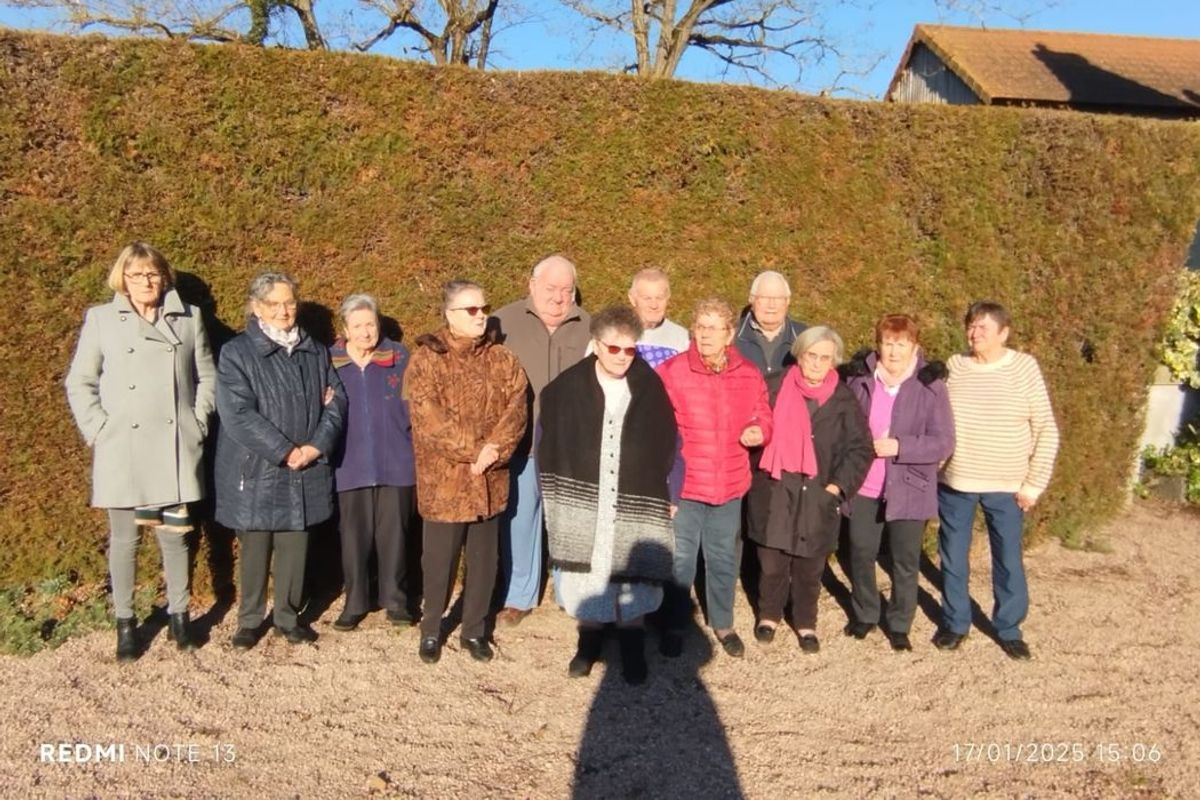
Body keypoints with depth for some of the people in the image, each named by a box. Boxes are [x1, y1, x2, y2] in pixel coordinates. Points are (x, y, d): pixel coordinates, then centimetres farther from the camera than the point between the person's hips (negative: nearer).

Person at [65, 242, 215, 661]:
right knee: (124, 538, 7)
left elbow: (206, 377, 11)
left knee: (174, 534, 8)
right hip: (122, 449, 0)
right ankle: (125, 623, 20)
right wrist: (99, 432, -5)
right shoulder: (100, 319, 4)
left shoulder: (188, 318, 7)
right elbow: (79, 383, 5)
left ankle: (179, 615, 22)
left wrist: (198, 423, 2)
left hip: (175, 449, 1)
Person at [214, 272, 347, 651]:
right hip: (256, 472, -3)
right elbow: (237, 414, -14)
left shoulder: (316, 351, 10)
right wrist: (286, 452, -16)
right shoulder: (237, 353, -5)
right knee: (254, 550, 8)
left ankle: (289, 616, 25)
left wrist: (316, 445, -8)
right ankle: (250, 620, 24)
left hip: (306, 473, 3)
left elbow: (337, 399, 7)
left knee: (295, 549, 10)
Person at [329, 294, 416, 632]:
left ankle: (395, 600, 21)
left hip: (395, 463, 0)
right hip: (350, 465, 0)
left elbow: (413, 405, 5)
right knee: (354, 537, 6)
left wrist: (416, 448, 1)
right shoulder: (329, 362, 2)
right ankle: (355, 603, 20)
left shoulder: (399, 356, 3)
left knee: (393, 533, 7)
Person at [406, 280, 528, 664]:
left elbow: (516, 410, -2)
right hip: (443, 480, -3)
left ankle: (475, 630, 30)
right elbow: (429, 419, -15)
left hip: (490, 479, 4)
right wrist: (473, 450, -19)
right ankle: (431, 629, 29)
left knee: (484, 558, 13)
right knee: (439, 559, 8)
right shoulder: (426, 359, -6)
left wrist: (493, 450, -17)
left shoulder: (502, 359, 6)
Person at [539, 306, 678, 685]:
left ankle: (632, 645, 26)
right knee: (585, 572, 8)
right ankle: (589, 638, 30)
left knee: (632, 575, 6)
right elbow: (547, 444, 4)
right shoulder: (566, 388, -5)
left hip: (634, 504, 0)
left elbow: (668, 446, 5)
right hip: (581, 502, 0)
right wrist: (554, 493, 4)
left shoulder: (651, 388, -3)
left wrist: (668, 496, 5)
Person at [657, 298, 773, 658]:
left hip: (730, 484, 3)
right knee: (679, 559, 10)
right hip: (683, 483, -3)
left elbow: (763, 417, 12)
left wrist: (759, 432, -10)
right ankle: (674, 626, 28)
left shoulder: (749, 375, 0)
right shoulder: (671, 371, -10)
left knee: (723, 559, 18)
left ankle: (723, 624, 37)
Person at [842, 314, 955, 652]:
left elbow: (944, 443, -12)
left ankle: (899, 624, 29)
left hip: (908, 489, -2)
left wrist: (898, 447, -22)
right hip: (863, 488, 3)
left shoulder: (930, 386, -11)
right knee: (861, 554, 16)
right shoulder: (859, 378, -3)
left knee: (905, 562, 10)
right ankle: (864, 614, 37)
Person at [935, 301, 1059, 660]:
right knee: (953, 557, 12)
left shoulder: (1024, 368, -8)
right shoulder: (953, 367, -2)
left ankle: (1009, 629, 28)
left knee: (1008, 559, 10)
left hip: (1006, 487, -2)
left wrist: (1034, 484, -7)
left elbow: (1047, 430, -5)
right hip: (954, 483, 2)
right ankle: (955, 622, 30)